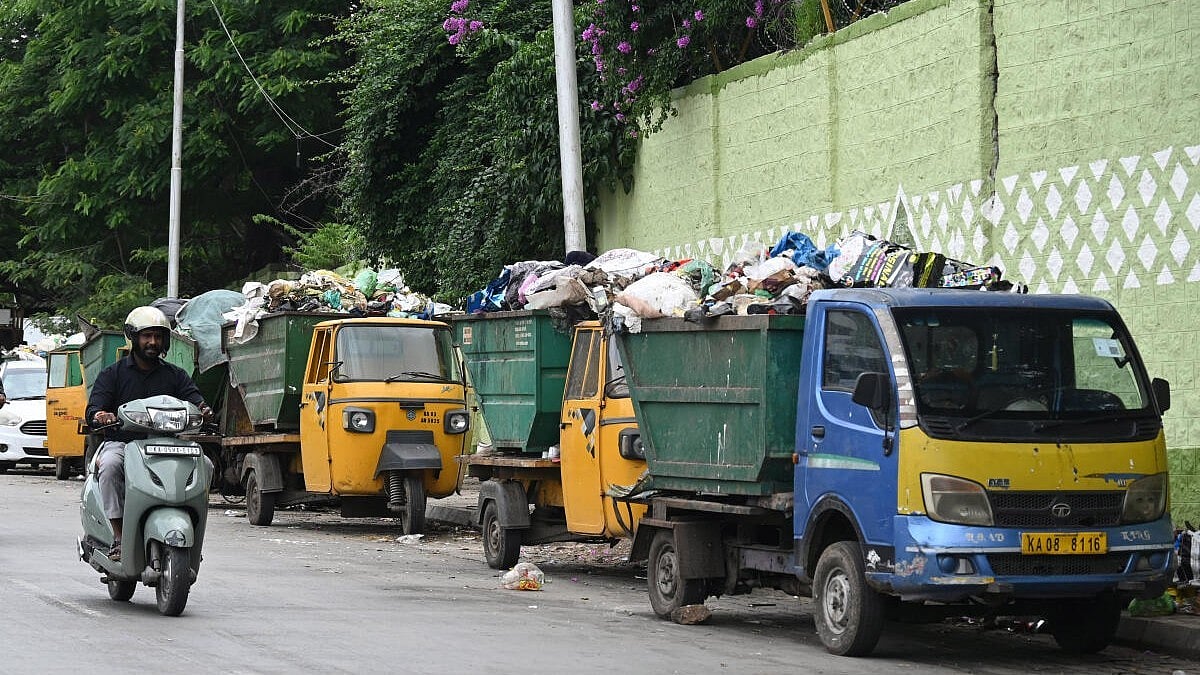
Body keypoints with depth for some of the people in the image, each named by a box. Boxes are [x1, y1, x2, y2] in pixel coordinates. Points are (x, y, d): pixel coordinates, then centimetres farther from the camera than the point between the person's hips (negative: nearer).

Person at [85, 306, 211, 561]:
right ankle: (119, 537, -33)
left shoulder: (175, 375, 15)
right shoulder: (113, 374, 8)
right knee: (110, 466, -37)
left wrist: (203, 410, -22)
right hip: (121, 443, -2)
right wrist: (100, 415, -29)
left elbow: (194, 400, 4)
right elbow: (92, 410, -3)